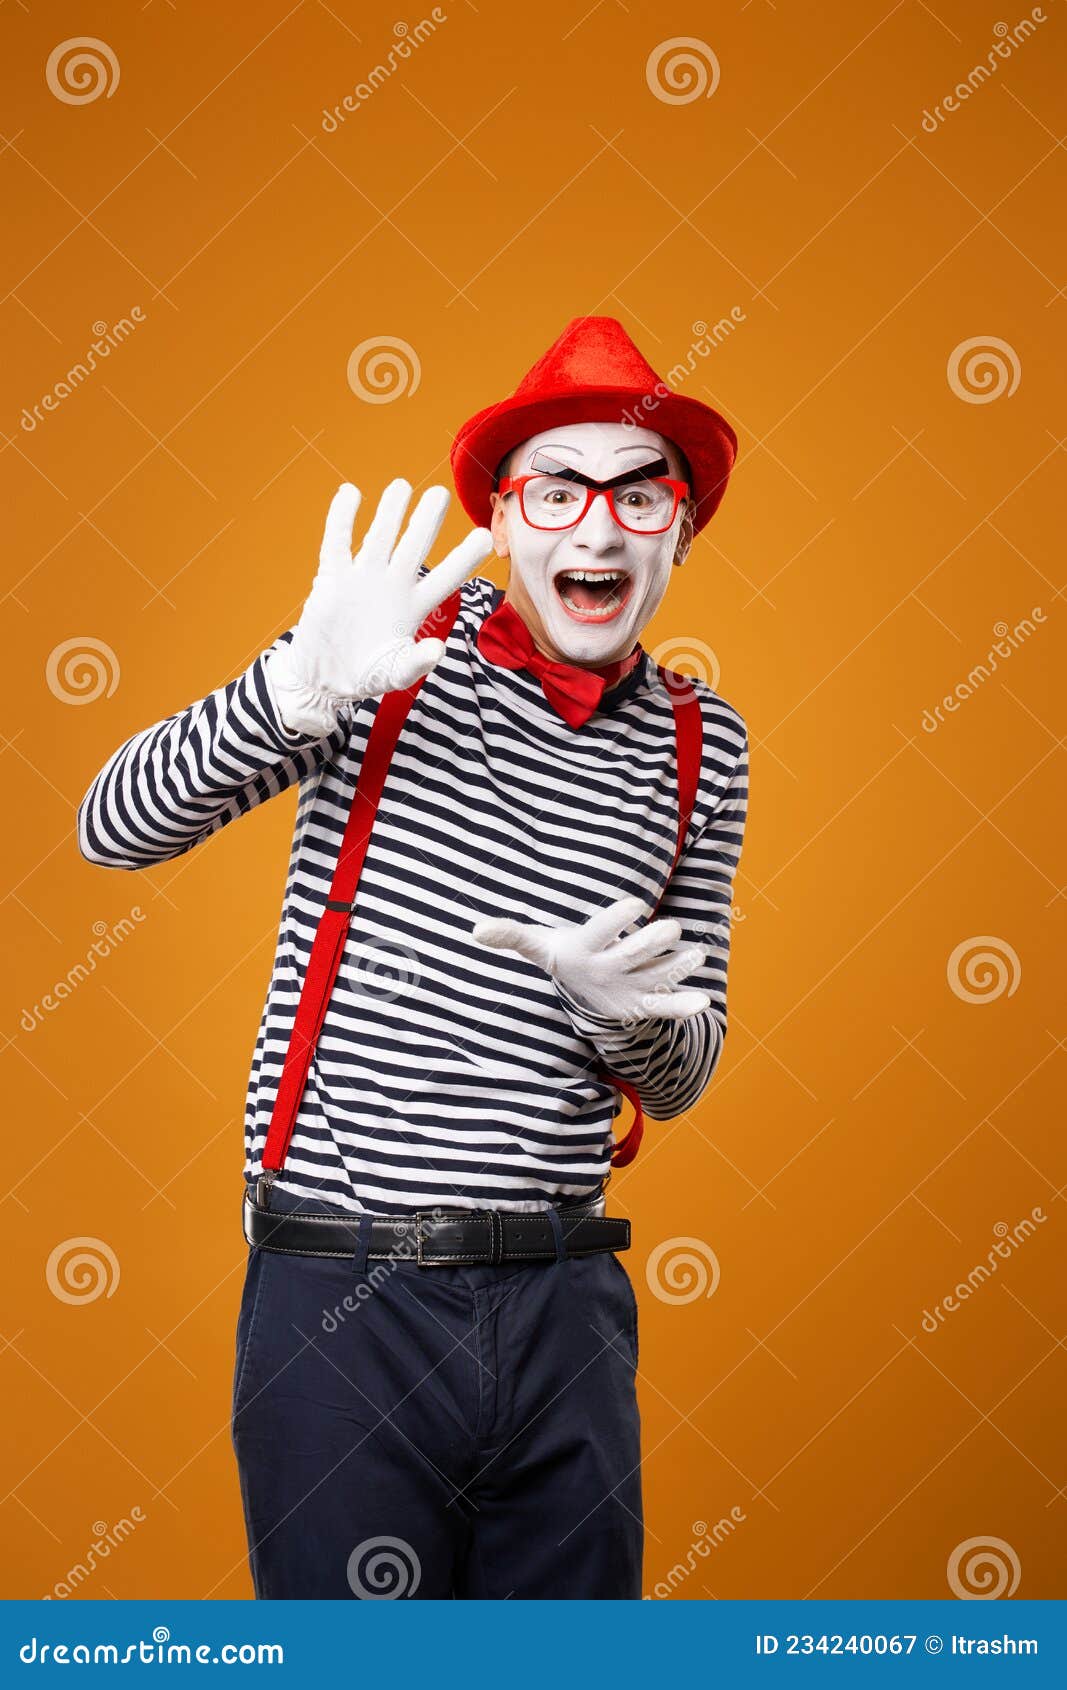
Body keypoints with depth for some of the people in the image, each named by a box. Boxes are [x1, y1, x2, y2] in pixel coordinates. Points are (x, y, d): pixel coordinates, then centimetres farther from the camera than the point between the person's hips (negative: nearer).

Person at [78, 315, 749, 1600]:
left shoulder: (700, 746, 7)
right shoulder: (402, 652, -3)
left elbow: (680, 1080, 12)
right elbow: (114, 829, -6)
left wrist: (622, 1006, -12)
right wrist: (298, 690, -22)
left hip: (564, 1301, 4)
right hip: (345, 1298, -3)